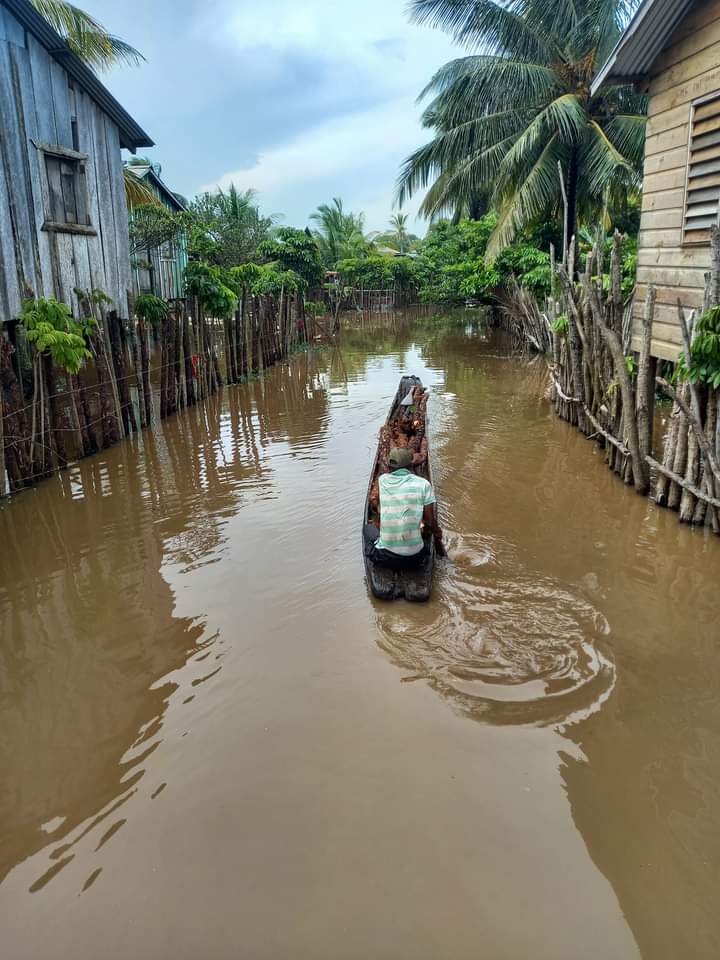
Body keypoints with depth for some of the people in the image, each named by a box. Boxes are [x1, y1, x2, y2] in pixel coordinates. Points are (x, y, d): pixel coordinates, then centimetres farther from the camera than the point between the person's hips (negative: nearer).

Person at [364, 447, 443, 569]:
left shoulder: (383, 480, 0)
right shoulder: (423, 484, -4)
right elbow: (430, 522, -2)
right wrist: (438, 535, 18)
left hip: (385, 557, 1)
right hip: (415, 558, -1)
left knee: (369, 527, 30)